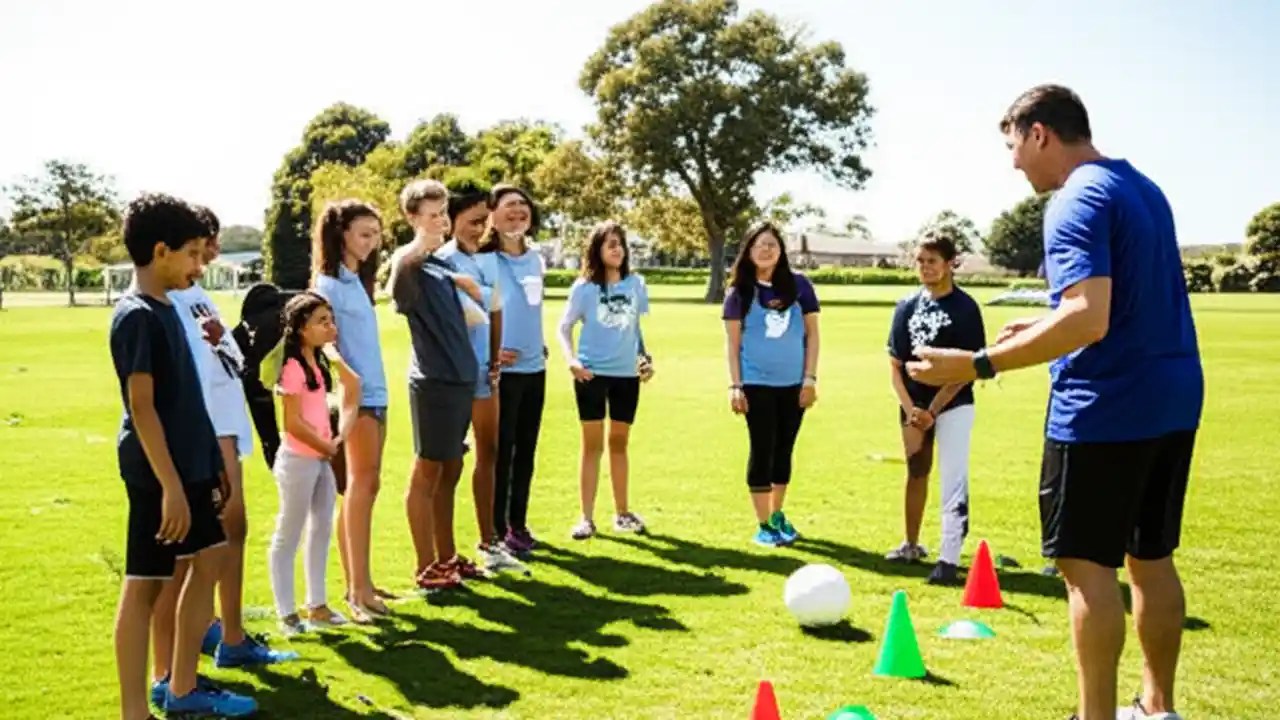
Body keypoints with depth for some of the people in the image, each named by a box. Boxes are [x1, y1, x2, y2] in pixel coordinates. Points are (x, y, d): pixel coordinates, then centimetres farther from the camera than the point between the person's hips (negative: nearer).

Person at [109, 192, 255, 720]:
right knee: (144, 585, -2)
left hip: (191, 466, 10)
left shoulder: (166, 309, 12)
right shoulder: (136, 316, -16)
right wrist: (170, 486, -22)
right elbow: (141, 407, -20)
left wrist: (211, 464, 19)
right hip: (158, 474, -10)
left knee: (208, 562, 14)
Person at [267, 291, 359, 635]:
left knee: (322, 531, 14)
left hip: (322, 458, 9)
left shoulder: (319, 360, 9)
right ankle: (286, 613, 8)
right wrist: (328, 447, -9)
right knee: (288, 537, 1)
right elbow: (293, 422, -20)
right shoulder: (293, 366, -16)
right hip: (298, 460, -9)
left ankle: (317, 605, 25)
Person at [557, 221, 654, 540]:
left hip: (627, 373, 3)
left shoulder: (635, 284, 3)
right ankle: (586, 517, 6)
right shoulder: (584, 287, -5)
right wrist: (571, 360, -16)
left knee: (619, 442, 13)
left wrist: (645, 358, 6)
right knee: (592, 444, 0)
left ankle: (622, 513, 23)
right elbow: (564, 328, -2)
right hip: (592, 373, -3)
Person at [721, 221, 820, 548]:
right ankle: (763, 524, 9)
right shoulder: (740, 291, -2)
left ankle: (778, 515, 27)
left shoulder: (799, 285, 0)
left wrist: (810, 378, -1)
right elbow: (732, 341, -1)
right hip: (757, 384, -2)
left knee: (784, 450, 12)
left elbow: (812, 333, 4)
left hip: (794, 383, 2)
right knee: (763, 450, 1)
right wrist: (735, 385, -5)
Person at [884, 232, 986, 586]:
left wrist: (933, 411, -14)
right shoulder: (907, 306, 5)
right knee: (916, 474, 16)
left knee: (953, 480, -10)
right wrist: (910, 410, -7)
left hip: (953, 406, -5)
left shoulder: (965, 308, -9)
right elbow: (896, 363, 5)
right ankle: (912, 544, 30)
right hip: (913, 407, 5)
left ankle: (949, 558, -13)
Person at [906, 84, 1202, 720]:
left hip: (1106, 407, -9)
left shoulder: (1077, 202, -16)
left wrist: (979, 365, -28)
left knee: (1086, 561, 0)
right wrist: (1045, 329, 23)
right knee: (1151, 557, 16)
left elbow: (1088, 318, -27)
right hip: (1171, 402, 9)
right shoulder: (1142, 188, 14)